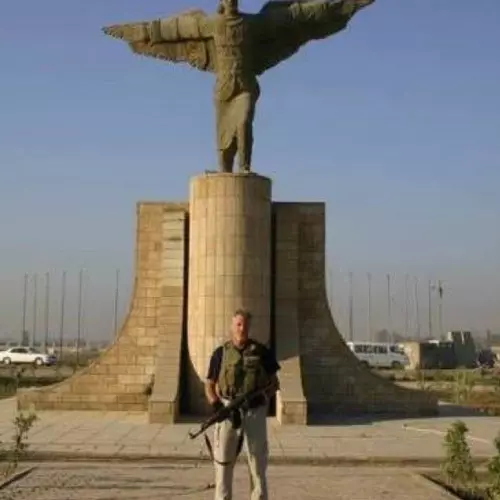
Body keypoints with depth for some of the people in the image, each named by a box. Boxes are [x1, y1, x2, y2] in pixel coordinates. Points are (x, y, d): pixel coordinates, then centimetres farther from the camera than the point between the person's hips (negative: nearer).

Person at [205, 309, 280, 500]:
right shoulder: (220, 353, 5)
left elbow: (274, 383, 7)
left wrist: (263, 395, -13)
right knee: (223, 462, 3)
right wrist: (215, 403, -12)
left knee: (258, 463, 2)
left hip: (255, 412, 0)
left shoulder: (262, 351, 4)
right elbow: (209, 385, 7)